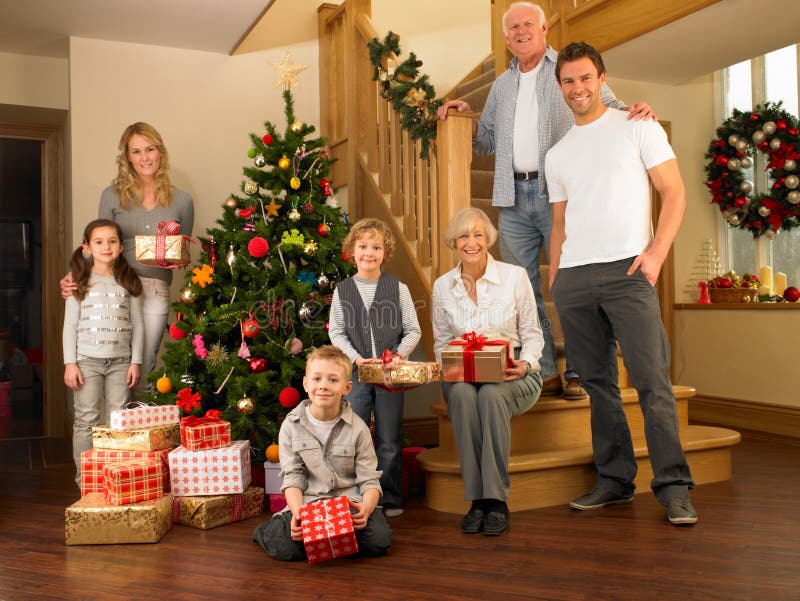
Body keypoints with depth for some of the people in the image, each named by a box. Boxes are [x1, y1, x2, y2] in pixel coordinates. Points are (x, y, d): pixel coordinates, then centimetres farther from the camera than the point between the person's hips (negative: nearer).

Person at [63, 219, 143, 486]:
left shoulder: (128, 282, 8)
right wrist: (70, 363, -4)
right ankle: (85, 480, 8)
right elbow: (70, 325, 3)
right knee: (87, 421, 0)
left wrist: (136, 361, 3)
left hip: (120, 360, 1)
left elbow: (137, 323, 8)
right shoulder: (80, 282, 4)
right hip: (87, 360, -1)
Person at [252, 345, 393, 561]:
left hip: (350, 501, 1)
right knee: (284, 548, -26)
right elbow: (293, 478, -3)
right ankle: (266, 529, 11)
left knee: (379, 541, -24)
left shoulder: (357, 428, -3)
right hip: (306, 502, 0)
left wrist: (366, 508, -27)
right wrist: (297, 512, -22)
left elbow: (369, 480, -5)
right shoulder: (291, 426, -1)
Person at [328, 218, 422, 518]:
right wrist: (357, 358, -10)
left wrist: (399, 354, -12)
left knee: (390, 441, 7)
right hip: (356, 371, 1)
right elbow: (336, 333, 4)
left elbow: (413, 330, 3)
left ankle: (390, 498, 20)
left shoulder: (398, 288, 1)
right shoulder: (342, 290, 4)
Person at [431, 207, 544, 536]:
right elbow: (440, 341, 13)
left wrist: (525, 364, -16)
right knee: (462, 395, -34)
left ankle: (496, 501, -28)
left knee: (492, 395, -36)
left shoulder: (515, 276, -1)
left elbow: (532, 334, 4)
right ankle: (477, 500, -26)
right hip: (463, 376, 2)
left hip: (512, 375, -2)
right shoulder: (442, 286, 7)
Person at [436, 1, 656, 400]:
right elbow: (487, 143, 26)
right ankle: (544, 373, 12)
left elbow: (609, 107, 1)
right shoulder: (501, 86, 22)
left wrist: (635, 111, -20)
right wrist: (467, 119, 9)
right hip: (514, 197, 5)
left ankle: (577, 374, 6)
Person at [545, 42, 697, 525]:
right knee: (599, 383, 8)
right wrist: (553, 279, 10)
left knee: (652, 382, -8)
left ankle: (673, 486, 0)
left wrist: (657, 251, -13)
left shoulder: (638, 128, 6)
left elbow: (675, 193, 1)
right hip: (573, 278, 5)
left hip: (626, 271, -4)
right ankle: (615, 480, 17)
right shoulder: (557, 155, 19)